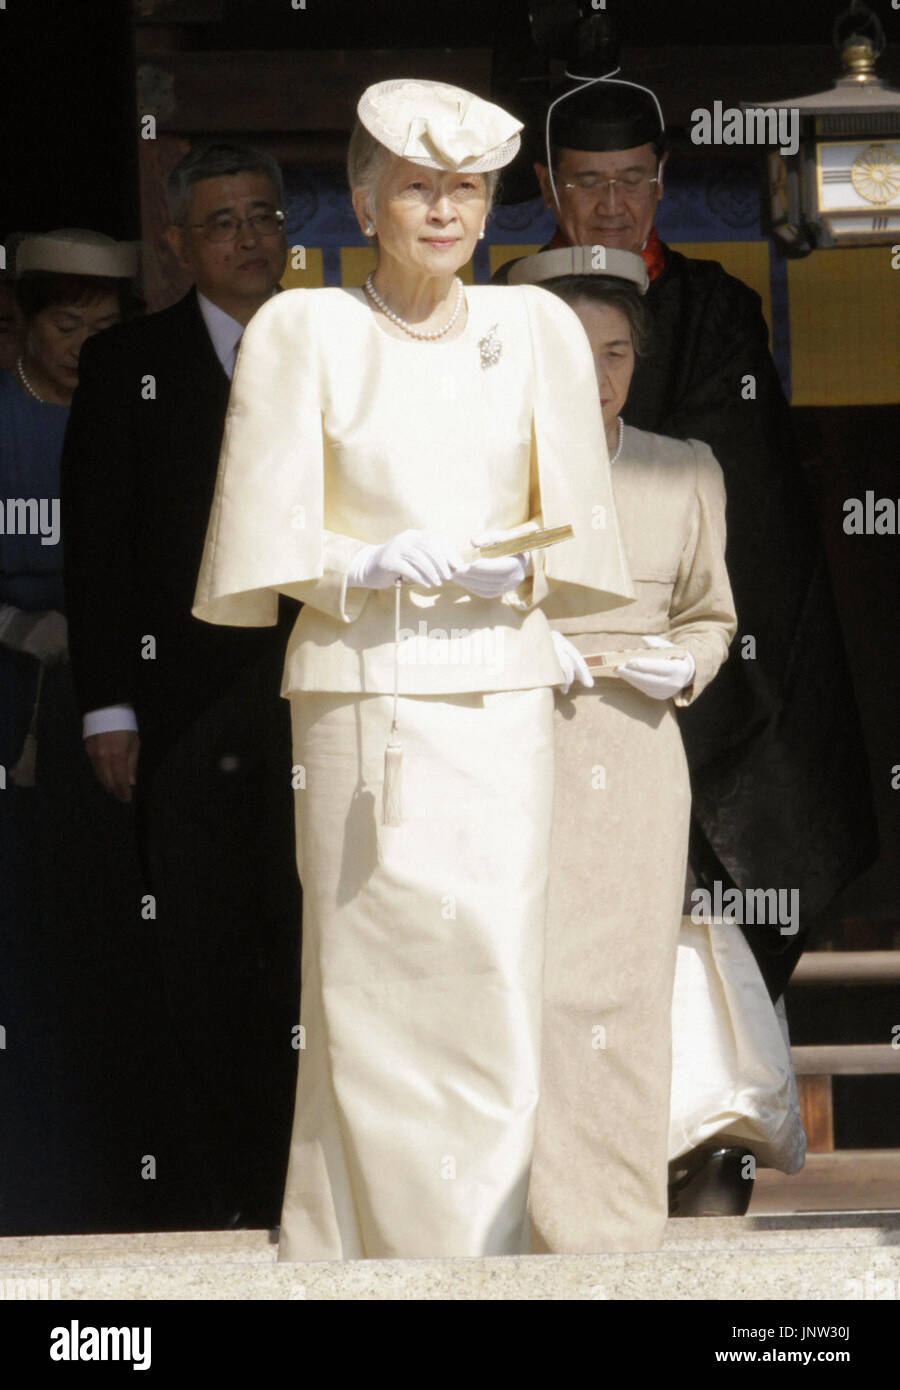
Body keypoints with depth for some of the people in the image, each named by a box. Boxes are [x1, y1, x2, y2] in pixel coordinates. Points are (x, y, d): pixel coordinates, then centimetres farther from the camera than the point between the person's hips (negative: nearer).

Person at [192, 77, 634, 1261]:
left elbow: (578, 532, 10)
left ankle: (484, 1253, 4)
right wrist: (373, 566, -16)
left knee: (496, 986, -3)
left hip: (500, 702, 2)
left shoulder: (537, 330, 8)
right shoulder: (302, 332, 2)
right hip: (361, 694, -2)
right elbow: (269, 545, 1)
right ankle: (360, 1255, 4)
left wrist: (512, 567, -10)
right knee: (373, 997, -4)